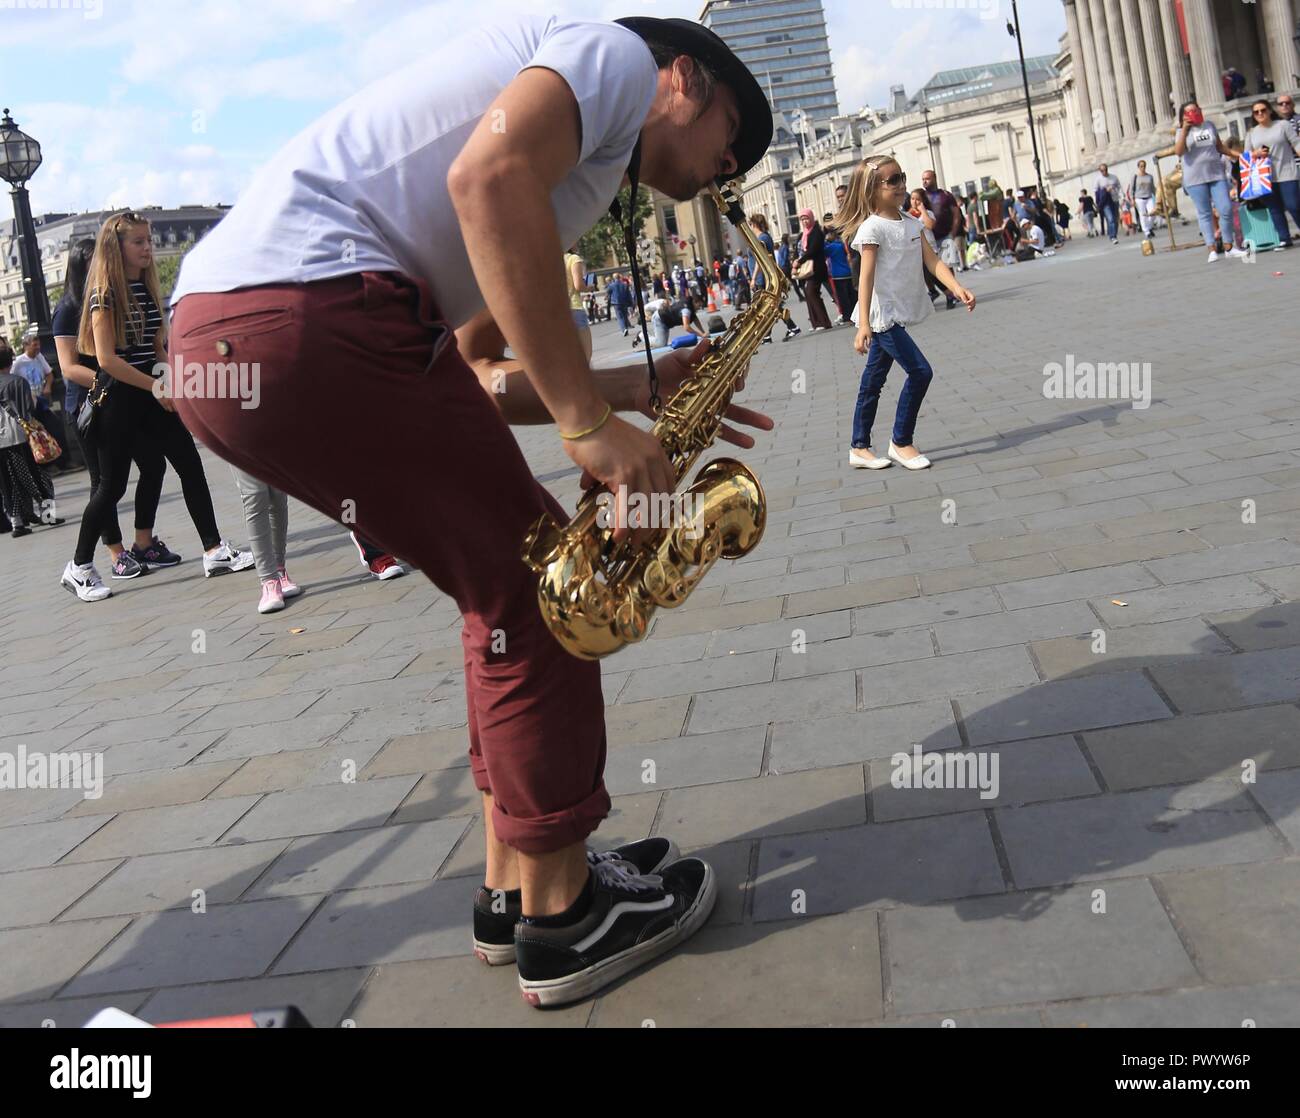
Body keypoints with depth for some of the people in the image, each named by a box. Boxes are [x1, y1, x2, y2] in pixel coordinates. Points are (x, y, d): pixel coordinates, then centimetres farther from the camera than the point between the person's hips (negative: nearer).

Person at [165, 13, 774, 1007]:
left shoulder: (579, 167, 31)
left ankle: (515, 887, 23)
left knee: (516, 577, 15)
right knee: (534, 590, 0)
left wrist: (642, 390, 18)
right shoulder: (617, 54, 5)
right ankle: (561, 918, 12)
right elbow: (488, 173, -18)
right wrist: (591, 422, -18)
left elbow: (479, 376, 23)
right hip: (306, 309, -10)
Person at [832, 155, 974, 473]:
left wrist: (957, 287, -13)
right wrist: (864, 324, -26)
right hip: (882, 315, -8)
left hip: (900, 314, 8)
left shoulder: (912, 223, 9)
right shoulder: (872, 228, -14)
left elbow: (932, 261, 3)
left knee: (873, 380, 13)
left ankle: (860, 448, 22)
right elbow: (867, 277, -20)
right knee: (920, 371, -11)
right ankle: (901, 442, 3)